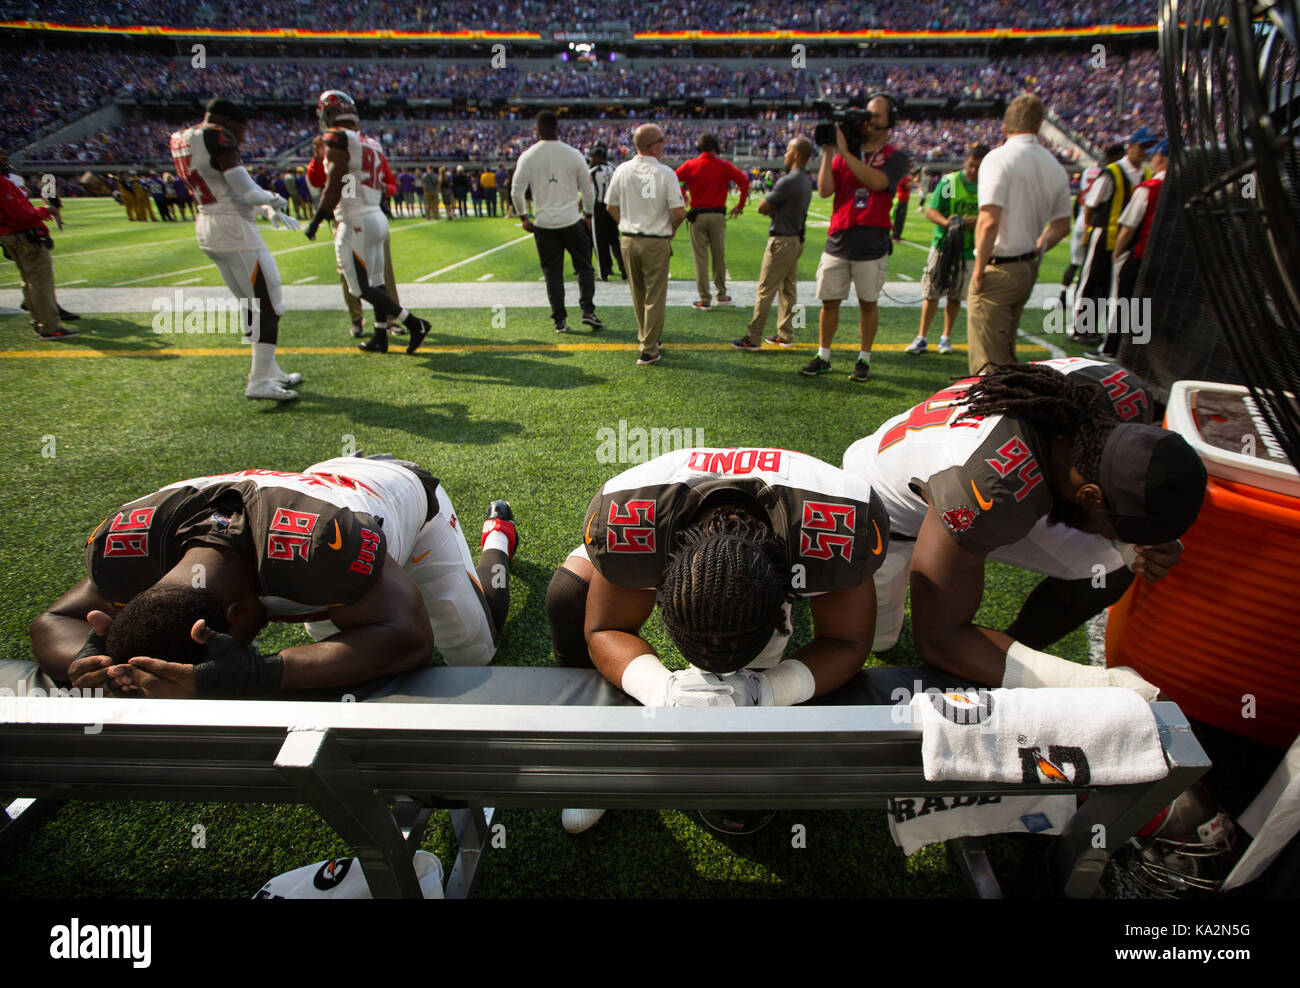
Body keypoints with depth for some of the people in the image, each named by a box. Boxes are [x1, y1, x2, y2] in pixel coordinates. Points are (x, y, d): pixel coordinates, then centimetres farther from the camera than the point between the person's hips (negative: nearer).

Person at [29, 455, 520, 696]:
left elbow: (410, 637, -49)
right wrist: (84, 660, -45)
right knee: (333, 646, 31)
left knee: (474, 650, 11)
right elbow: (56, 622, -18)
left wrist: (263, 674, -61)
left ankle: (497, 533, 37)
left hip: (407, 495, -4)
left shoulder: (313, 542, -54)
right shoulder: (132, 541, -34)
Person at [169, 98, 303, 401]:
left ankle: (268, 370, 21)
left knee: (251, 305, 16)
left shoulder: (181, 139, 14)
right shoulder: (218, 138, -14)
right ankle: (260, 380, -7)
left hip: (206, 227, 9)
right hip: (234, 229, -9)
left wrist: (266, 208, 14)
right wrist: (275, 201, 1)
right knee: (268, 305, -4)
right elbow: (247, 192, -18)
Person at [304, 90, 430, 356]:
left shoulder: (337, 138, -10)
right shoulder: (371, 143, 13)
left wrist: (316, 220, -9)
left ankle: (415, 324, -8)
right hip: (377, 217, 9)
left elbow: (334, 186, -16)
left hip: (357, 223, -9)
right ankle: (380, 338, 20)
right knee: (376, 283, 13)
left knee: (363, 289, -3)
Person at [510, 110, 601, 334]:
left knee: (553, 272, 7)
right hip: (572, 221, -1)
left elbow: (517, 191, -3)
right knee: (584, 267, 10)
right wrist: (588, 215, 17)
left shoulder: (527, 156, -1)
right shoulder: (574, 154, -1)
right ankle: (588, 311, -1)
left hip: (544, 223, 1)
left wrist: (524, 217, 10)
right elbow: (587, 190, 4)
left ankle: (560, 320, 7)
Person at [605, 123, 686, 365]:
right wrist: (670, 231, 5)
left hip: (628, 241, 4)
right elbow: (679, 212, -13)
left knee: (638, 295, 18)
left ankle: (647, 339, 32)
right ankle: (648, 350, 4)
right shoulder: (665, 173, -11)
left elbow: (611, 207, 7)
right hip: (656, 242, -4)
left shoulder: (622, 170, 0)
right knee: (655, 297, 4)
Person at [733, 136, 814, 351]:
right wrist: (774, 210, -2)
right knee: (788, 289, 14)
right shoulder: (806, 180, 11)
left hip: (782, 241, -9)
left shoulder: (788, 181, -20)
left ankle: (753, 339, -2)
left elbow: (762, 207, -14)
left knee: (765, 291, -5)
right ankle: (785, 335, 21)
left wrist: (771, 209, 5)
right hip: (796, 239, 10)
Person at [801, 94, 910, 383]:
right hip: (838, 241, 3)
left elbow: (876, 181, -19)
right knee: (829, 302, 5)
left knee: (868, 303, 6)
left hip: (871, 243, -2)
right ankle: (823, 357, 17)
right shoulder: (845, 153, 11)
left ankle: (864, 360, 17)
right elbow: (824, 191, 1)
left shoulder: (895, 157, 2)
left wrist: (844, 151, -16)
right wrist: (828, 153, -6)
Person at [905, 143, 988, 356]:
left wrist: (977, 221, -19)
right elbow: (930, 210, -7)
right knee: (931, 293, 0)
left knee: (955, 296, 8)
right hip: (943, 244, -1)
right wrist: (945, 222, -27)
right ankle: (921, 338, 9)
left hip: (968, 249, 2)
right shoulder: (949, 181, -4)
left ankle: (946, 338, 21)